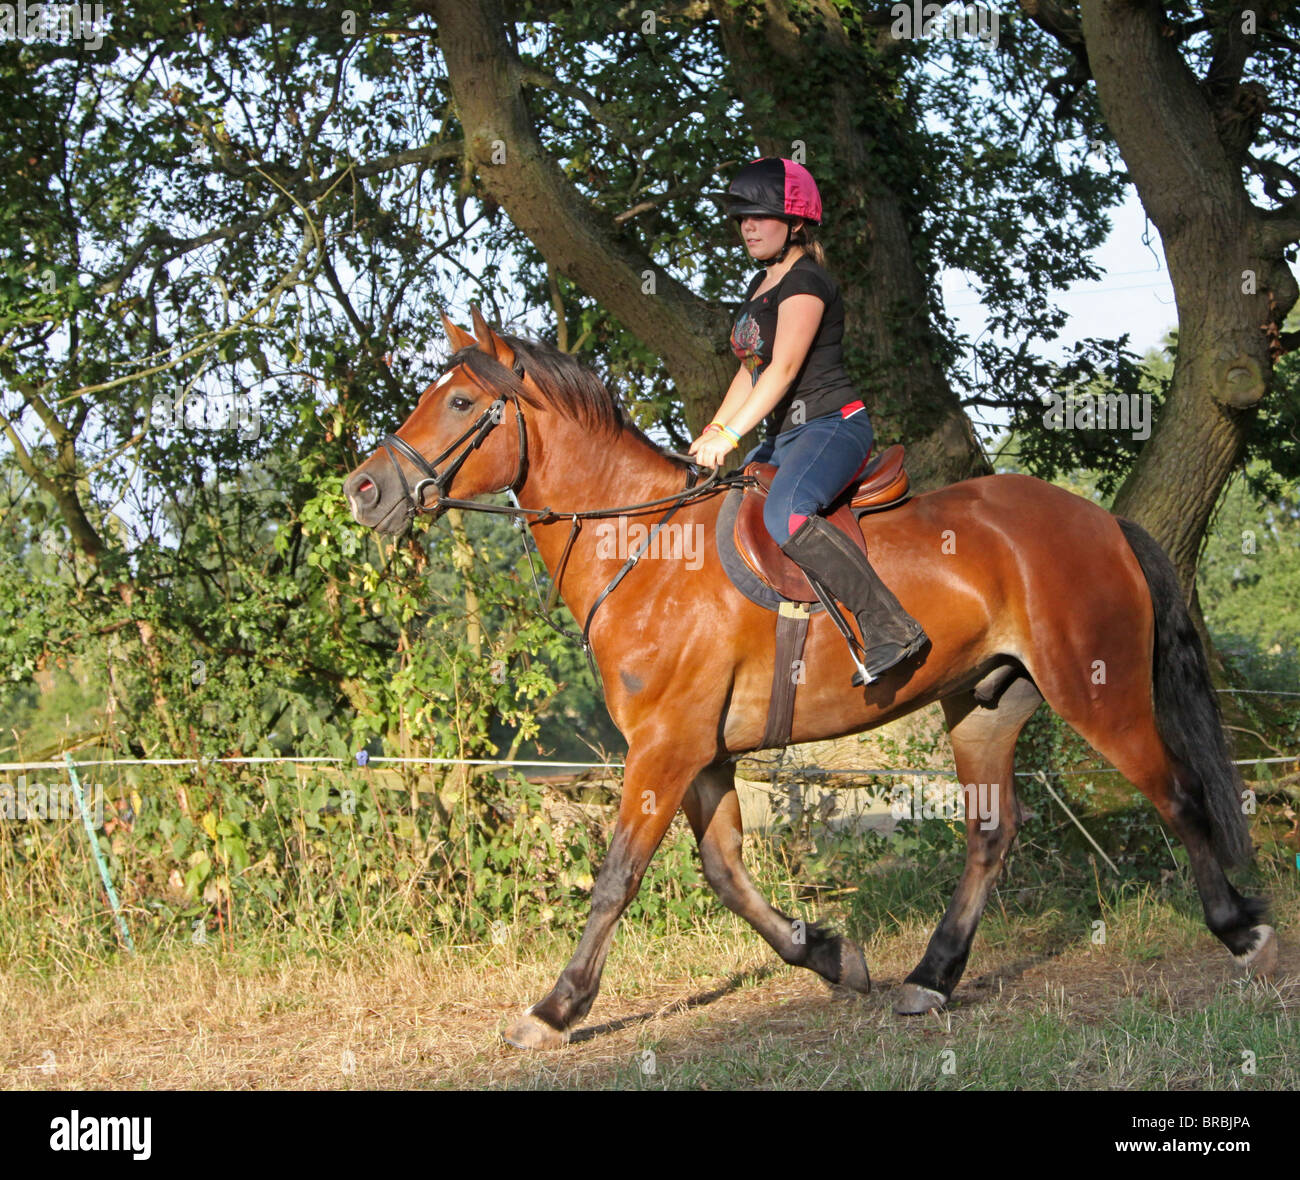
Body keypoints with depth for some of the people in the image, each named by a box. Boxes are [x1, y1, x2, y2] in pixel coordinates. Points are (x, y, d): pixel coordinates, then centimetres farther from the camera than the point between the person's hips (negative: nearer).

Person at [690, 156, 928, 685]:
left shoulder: (806, 282, -11)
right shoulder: (762, 285, 19)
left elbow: (784, 368, -22)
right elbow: (750, 372, 24)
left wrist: (731, 434, -28)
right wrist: (711, 434, 12)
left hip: (832, 423, -11)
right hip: (786, 435, 11)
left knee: (784, 515, -36)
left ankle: (891, 628, -38)